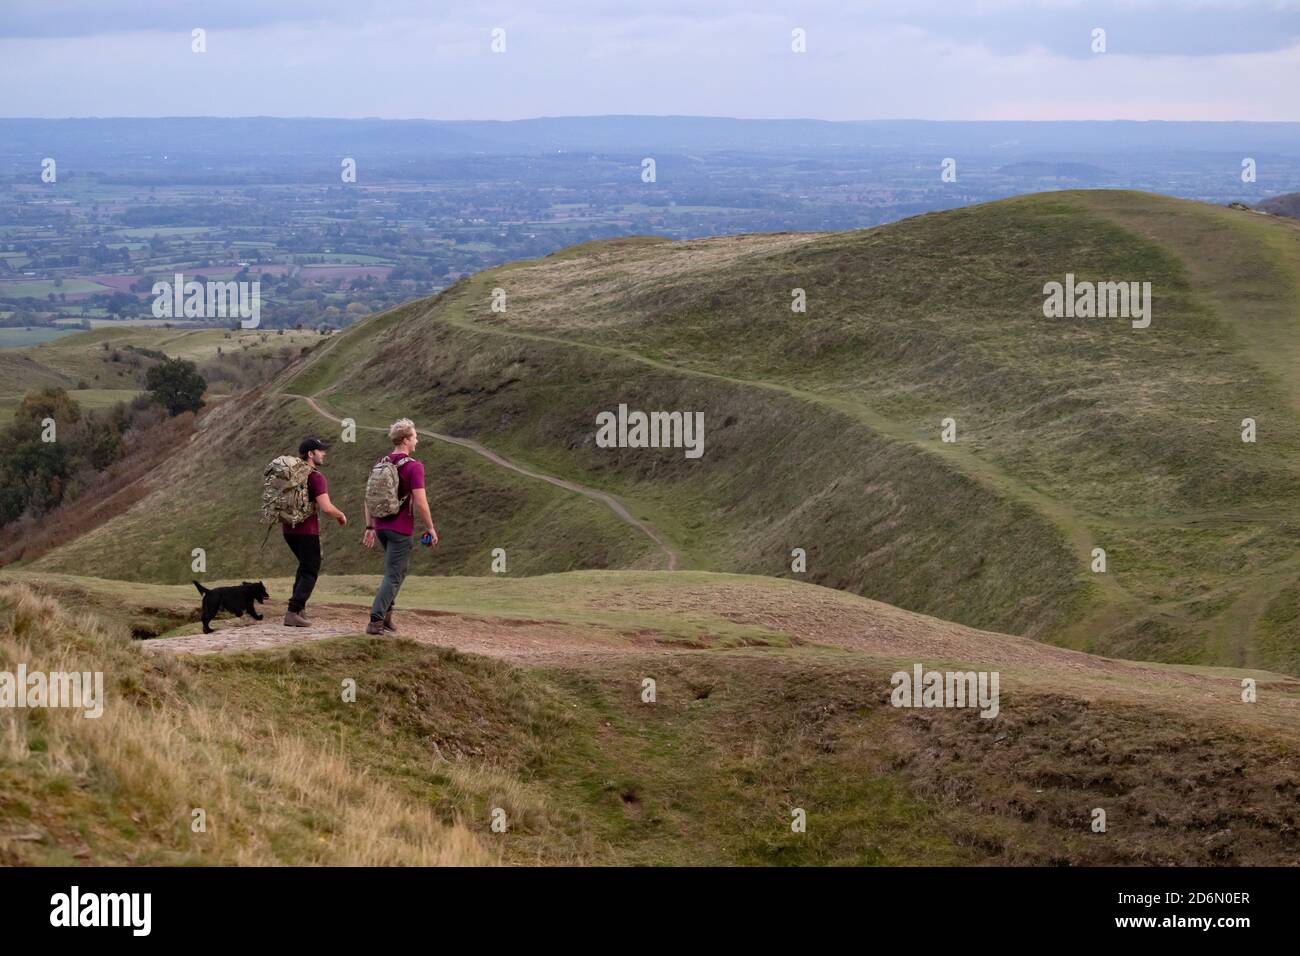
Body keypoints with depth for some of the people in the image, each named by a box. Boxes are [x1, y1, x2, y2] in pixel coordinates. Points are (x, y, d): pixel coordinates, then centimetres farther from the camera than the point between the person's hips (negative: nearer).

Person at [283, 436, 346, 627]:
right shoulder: (316, 477, -16)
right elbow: (326, 507, -24)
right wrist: (341, 515, -6)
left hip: (288, 529, 8)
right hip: (307, 530, -8)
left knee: (305, 565, 25)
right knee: (310, 572, 1)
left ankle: (299, 608, 21)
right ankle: (293, 613, -9)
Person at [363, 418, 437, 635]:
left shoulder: (381, 464, 8)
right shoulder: (414, 467, -13)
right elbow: (420, 503, -17)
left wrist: (370, 527, 16)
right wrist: (431, 528, -7)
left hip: (381, 527, 7)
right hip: (401, 529, -7)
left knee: (400, 568, 24)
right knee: (394, 575, -2)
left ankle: (386, 614, 18)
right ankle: (376, 621, -9)